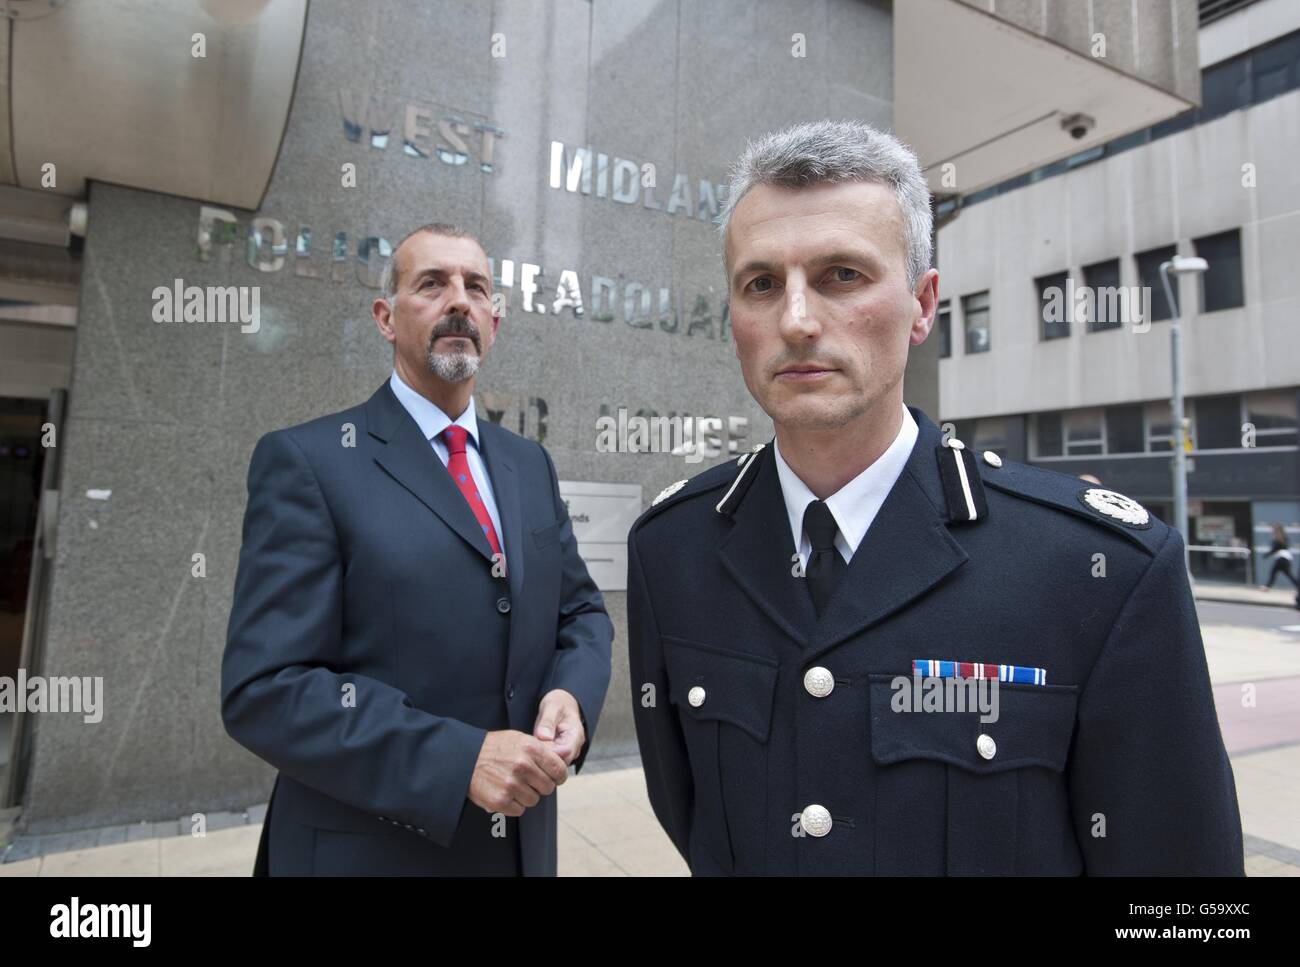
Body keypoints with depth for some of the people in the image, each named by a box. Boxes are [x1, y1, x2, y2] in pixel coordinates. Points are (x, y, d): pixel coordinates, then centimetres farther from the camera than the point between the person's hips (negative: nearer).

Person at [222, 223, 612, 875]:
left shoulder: (530, 465, 6)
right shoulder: (307, 460, -11)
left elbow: (582, 611, 9)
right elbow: (264, 688, -16)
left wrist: (572, 695, -12)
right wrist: (460, 760, -24)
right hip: (366, 849, -5)